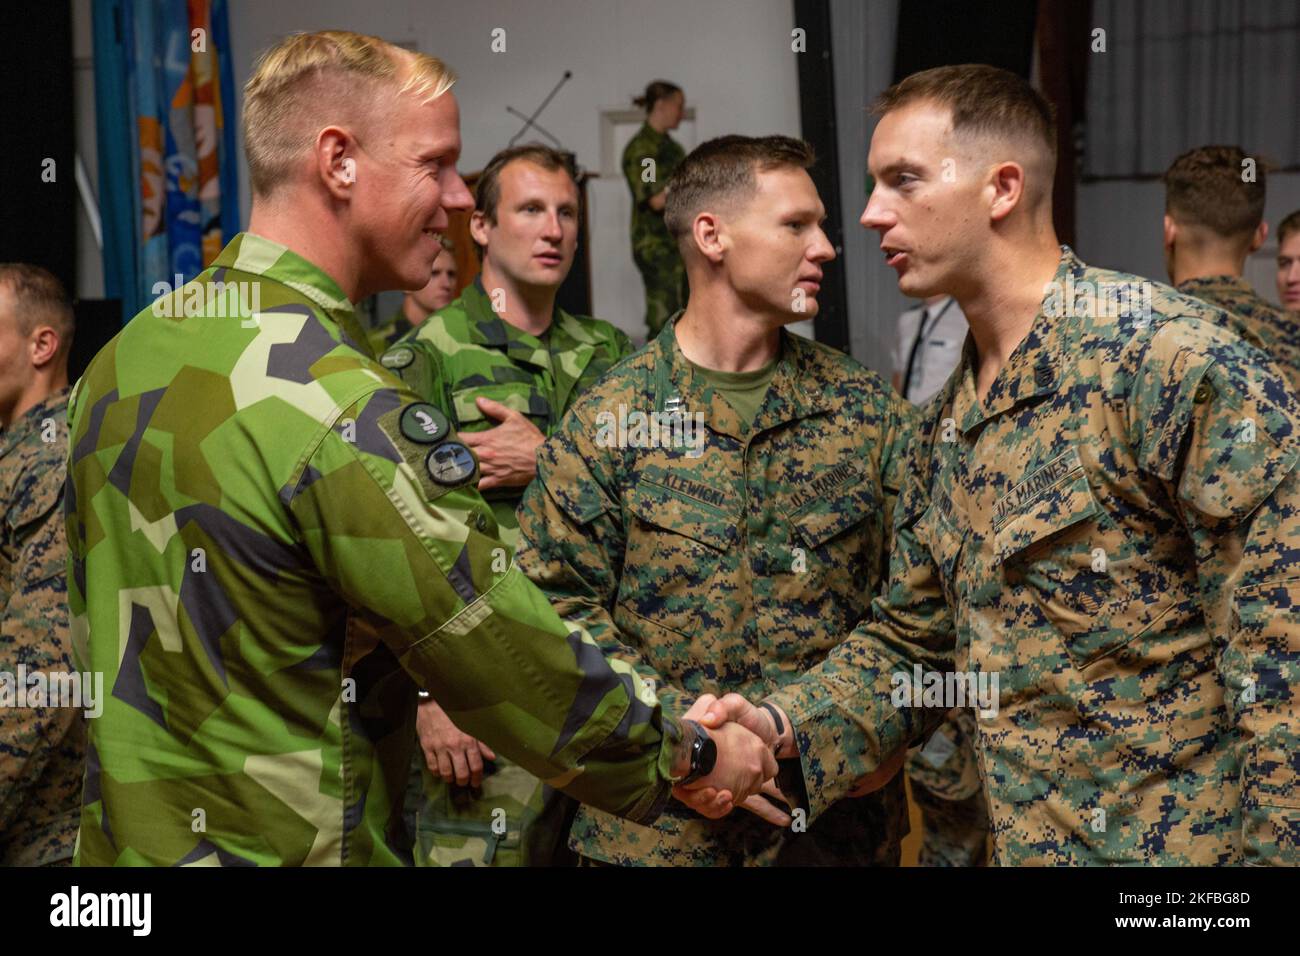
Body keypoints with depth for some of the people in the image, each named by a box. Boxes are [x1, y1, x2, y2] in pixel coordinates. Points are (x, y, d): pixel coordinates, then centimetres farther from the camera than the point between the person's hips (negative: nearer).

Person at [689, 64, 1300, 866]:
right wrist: (783, 729, -2)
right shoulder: (948, 423, 8)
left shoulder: (1167, 355, -18)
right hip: (1022, 838, 8)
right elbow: (915, 640, 14)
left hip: (1188, 840, -7)